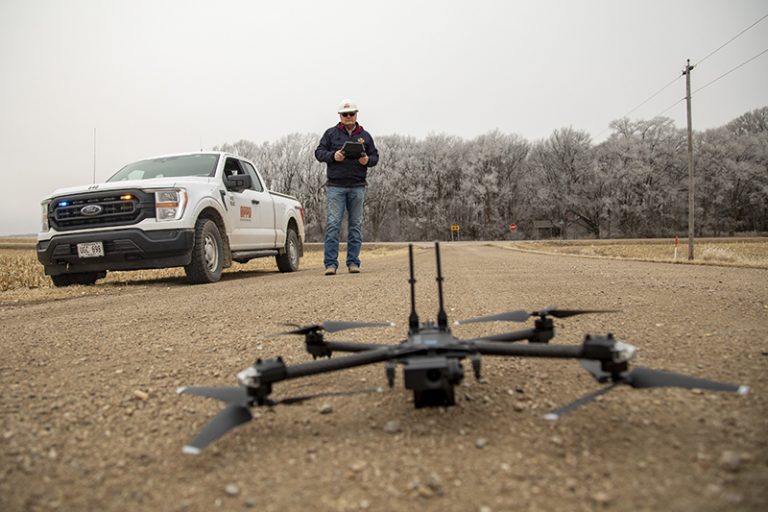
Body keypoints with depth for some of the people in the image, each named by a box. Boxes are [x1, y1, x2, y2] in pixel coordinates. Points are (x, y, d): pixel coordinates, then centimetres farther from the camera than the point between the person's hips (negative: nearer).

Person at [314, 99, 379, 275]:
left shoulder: (365, 136, 15)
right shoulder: (331, 133, 10)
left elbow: (375, 156, 15)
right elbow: (319, 152, 6)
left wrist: (367, 160, -8)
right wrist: (333, 156, -13)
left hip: (357, 187, 2)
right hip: (335, 186, -2)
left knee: (356, 225, 4)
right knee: (332, 224, -9)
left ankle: (353, 262, 10)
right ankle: (330, 264, -7)